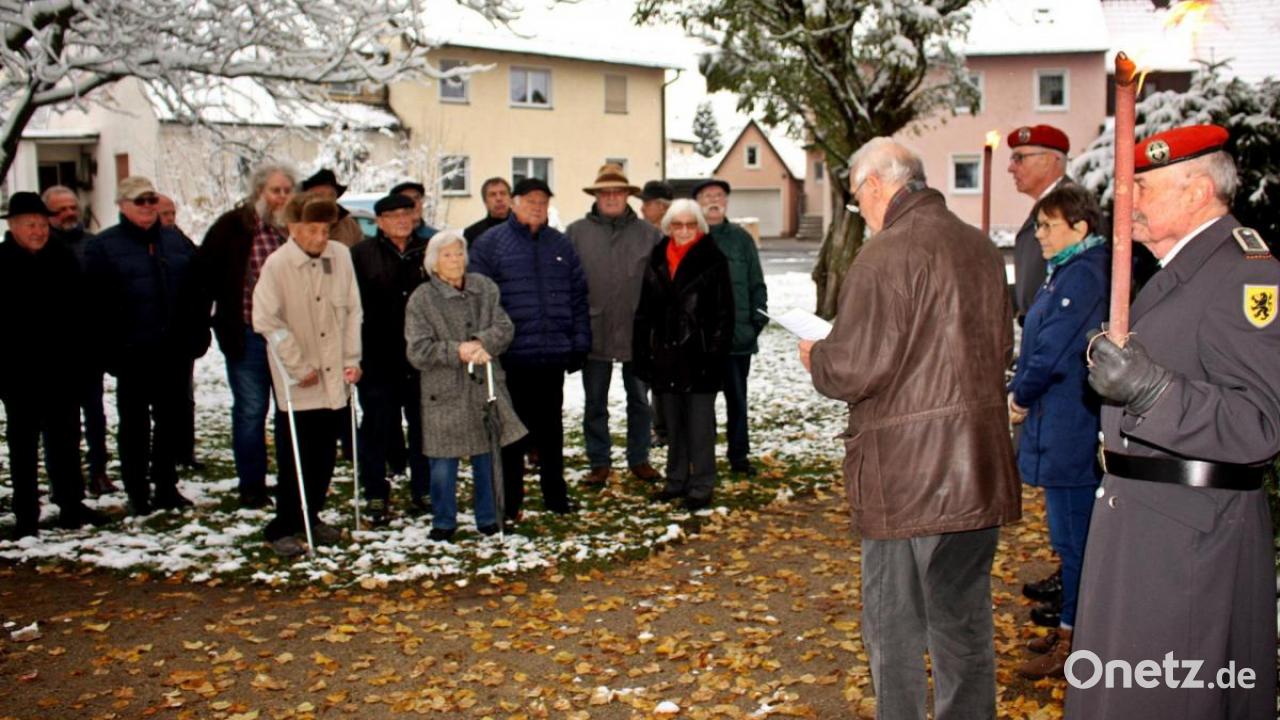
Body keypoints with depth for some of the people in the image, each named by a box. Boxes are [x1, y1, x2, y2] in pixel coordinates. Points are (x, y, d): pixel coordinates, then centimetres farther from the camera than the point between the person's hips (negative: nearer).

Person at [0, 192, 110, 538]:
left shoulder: (62, 257, 5)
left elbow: (77, 309, 7)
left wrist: (78, 351, 0)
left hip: (60, 367, 3)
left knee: (65, 438, 11)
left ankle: (71, 505, 20)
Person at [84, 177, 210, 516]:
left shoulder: (177, 242, 12)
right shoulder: (103, 247, -1)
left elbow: (198, 293, 11)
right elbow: (96, 304, -7)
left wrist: (198, 335, 2)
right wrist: (109, 349, -13)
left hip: (176, 351, 4)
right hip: (133, 355, -4)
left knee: (171, 420, 11)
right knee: (134, 424, 4)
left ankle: (167, 487, 21)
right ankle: (137, 492, 12)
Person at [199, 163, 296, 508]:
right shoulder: (233, 226, -3)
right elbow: (207, 272, 1)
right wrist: (227, 313, 0)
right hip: (248, 334, -2)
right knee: (250, 409, 3)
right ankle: (251, 485, 14)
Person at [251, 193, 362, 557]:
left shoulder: (340, 255, -1)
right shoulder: (277, 264, -12)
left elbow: (353, 310, 6)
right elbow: (267, 321, -12)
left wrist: (352, 358, 0)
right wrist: (299, 366, -12)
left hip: (335, 378, 4)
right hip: (296, 383, -4)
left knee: (325, 454, 14)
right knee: (294, 458, 2)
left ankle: (311, 516, 30)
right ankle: (283, 528, 14)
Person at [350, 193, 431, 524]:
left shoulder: (427, 252, 8)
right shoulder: (363, 255, 0)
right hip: (378, 357, -2)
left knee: (423, 424, 9)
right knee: (377, 426, 4)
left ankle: (422, 491, 21)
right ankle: (376, 496, 13)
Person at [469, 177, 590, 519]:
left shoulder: (560, 245, 13)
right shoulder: (490, 244, 0)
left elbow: (578, 297, 13)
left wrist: (579, 343, 6)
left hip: (553, 355, 4)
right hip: (510, 356, -3)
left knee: (550, 428, 14)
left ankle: (555, 494, 24)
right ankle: (510, 501, 14)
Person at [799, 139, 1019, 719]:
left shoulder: (886, 254, -15)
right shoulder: (980, 247, 8)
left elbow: (856, 367, -18)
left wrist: (816, 356, 2)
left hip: (905, 470, -7)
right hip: (978, 466, 7)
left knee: (894, 623, 7)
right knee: (965, 619, 17)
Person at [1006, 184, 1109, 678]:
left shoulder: (1085, 275, -19)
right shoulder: (1066, 271, 13)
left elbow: (1054, 350, -20)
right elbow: (1039, 340, 17)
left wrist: (1020, 397, -6)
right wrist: (1021, 393, 7)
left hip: (1071, 429, -10)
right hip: (1058, 422, 10)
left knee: (1073, 535, -1)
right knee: (1069, 532, 18)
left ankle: (1074, 640, 8)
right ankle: (1071, 623, 29)